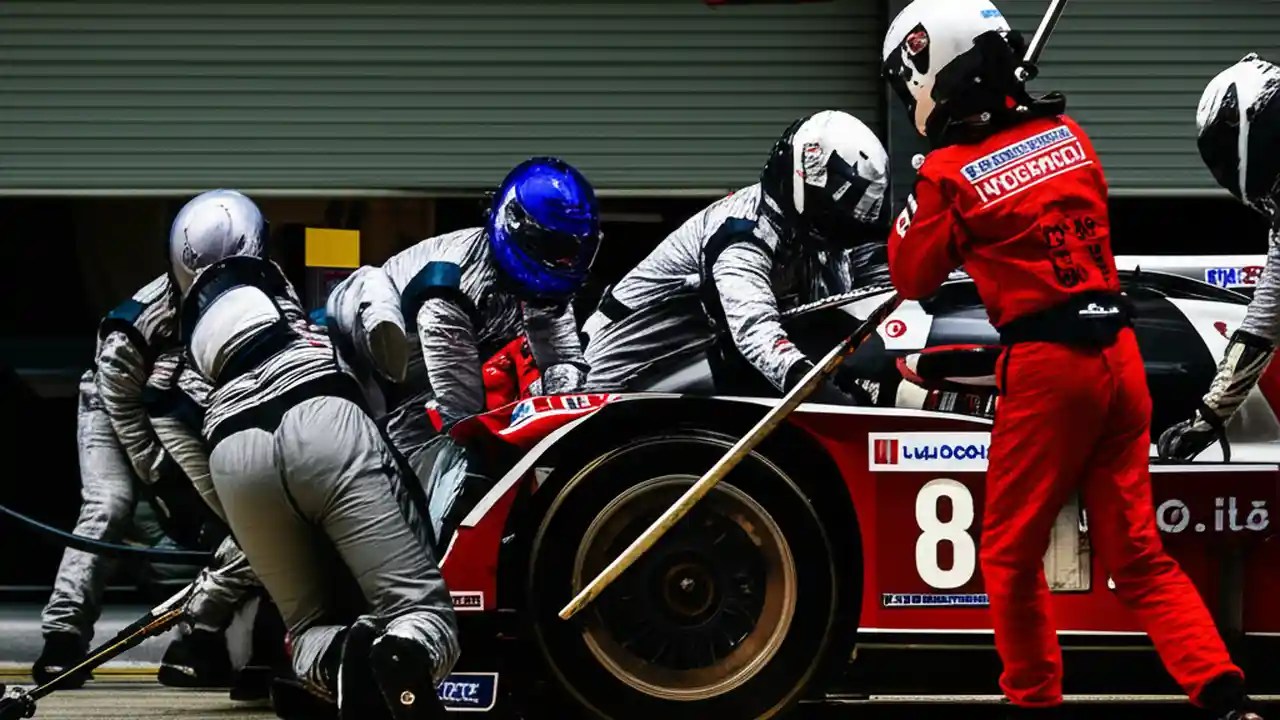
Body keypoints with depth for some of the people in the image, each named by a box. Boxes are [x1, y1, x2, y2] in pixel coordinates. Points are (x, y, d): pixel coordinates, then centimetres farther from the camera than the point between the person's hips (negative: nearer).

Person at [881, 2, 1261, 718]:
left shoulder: (949, 173, -8)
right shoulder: (1068, 133, 8)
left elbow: (914, 278, 4)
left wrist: (914, 195, 15)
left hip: (1047, 364, -6)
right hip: (1120, 353, 6)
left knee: (1011, 554, 11)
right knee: (1139, 556, 9)